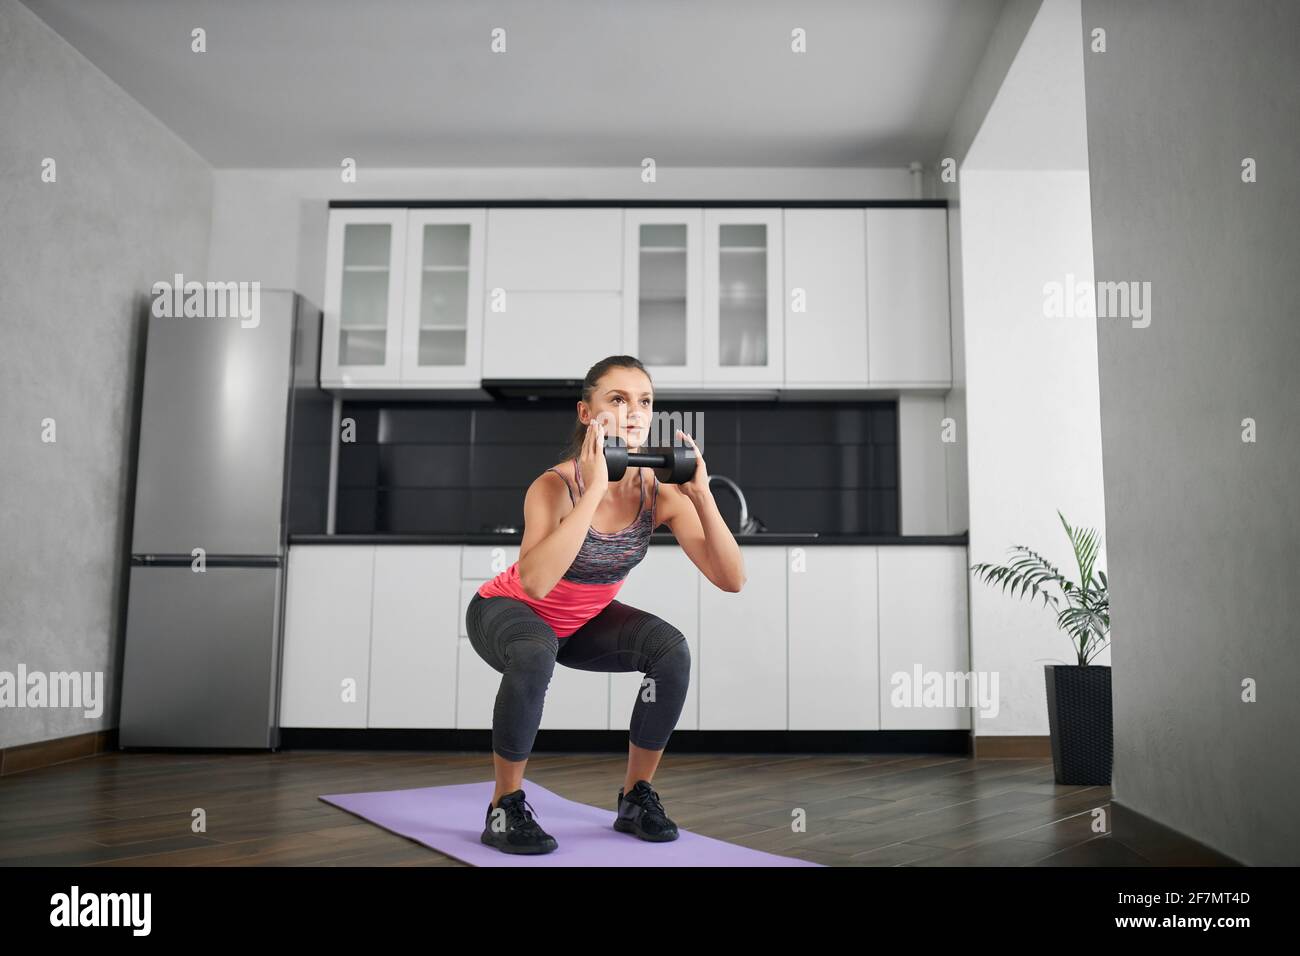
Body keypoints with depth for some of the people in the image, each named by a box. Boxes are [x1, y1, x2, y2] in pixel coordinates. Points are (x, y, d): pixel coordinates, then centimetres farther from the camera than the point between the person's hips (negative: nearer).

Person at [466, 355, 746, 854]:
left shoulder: (661, 490, -20)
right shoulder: (556, 485, -33)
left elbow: (731, 579, -24)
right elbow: (535, 583, -50)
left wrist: (701, 494, -34)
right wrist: (594, 488, -50)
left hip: (584, 621, 4)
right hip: (506, 611, -4)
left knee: (672, 649, -19)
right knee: (535, 655, -36)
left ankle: (636, 796, 1)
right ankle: (505, 807, -12)